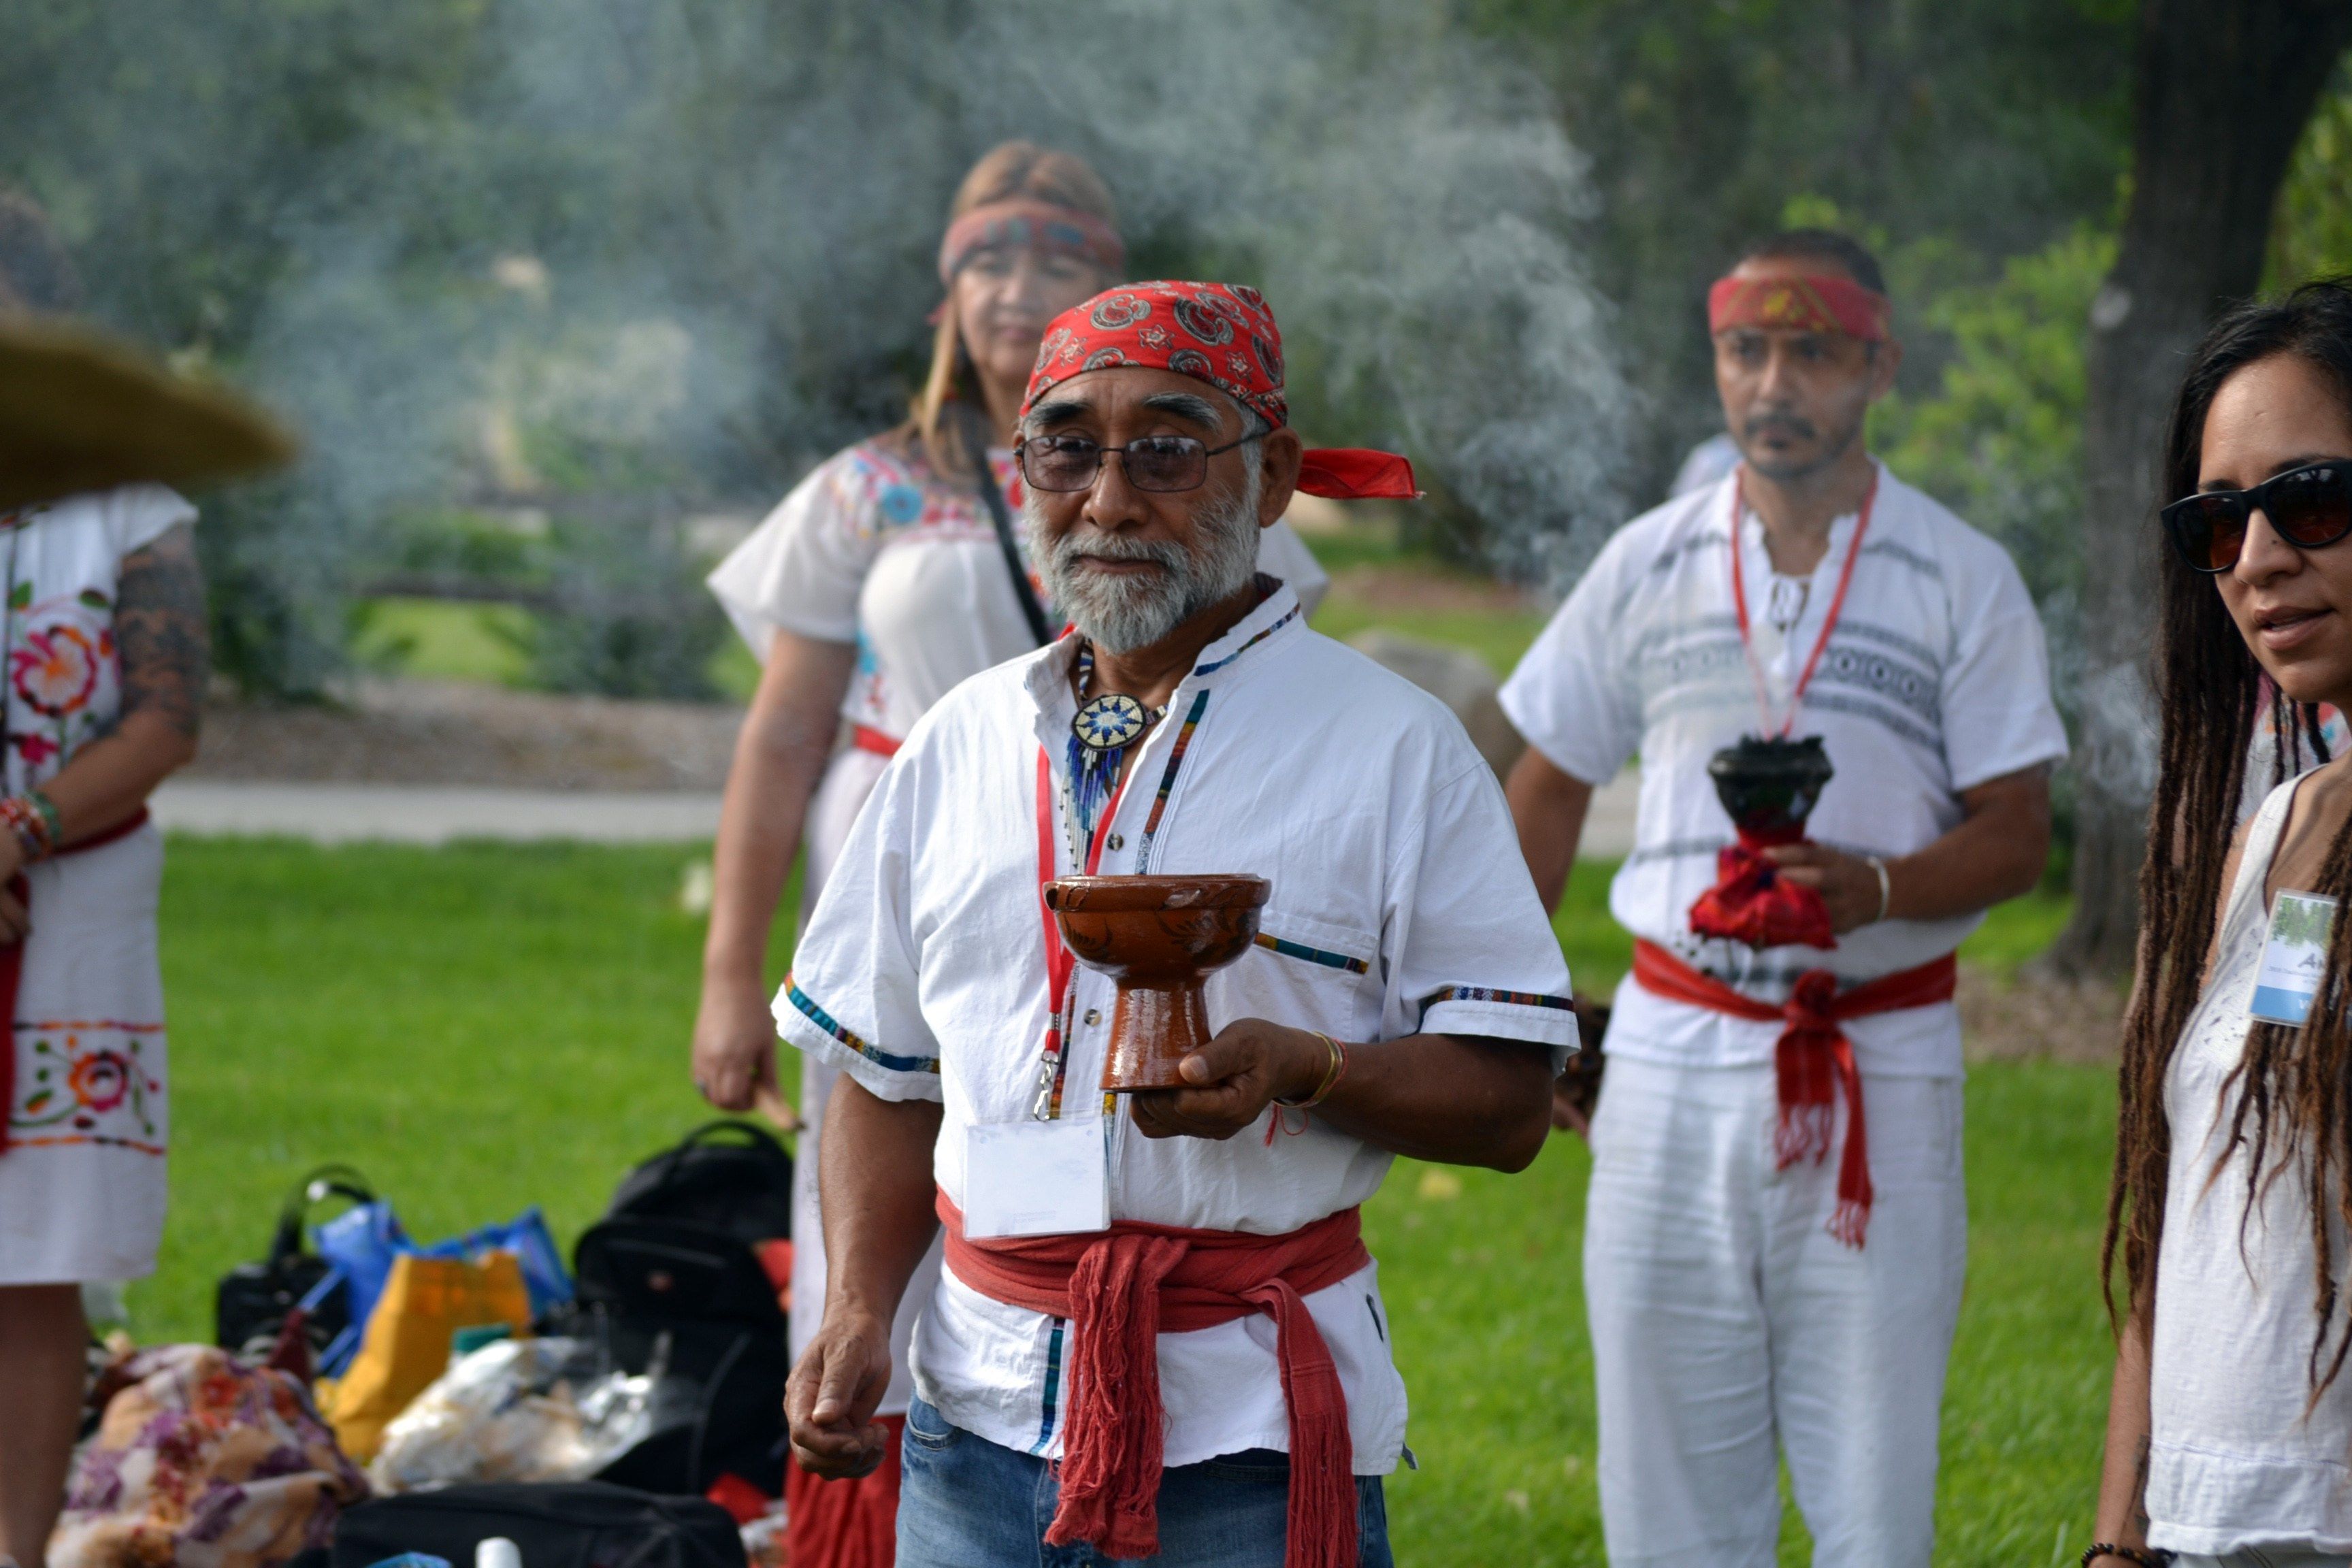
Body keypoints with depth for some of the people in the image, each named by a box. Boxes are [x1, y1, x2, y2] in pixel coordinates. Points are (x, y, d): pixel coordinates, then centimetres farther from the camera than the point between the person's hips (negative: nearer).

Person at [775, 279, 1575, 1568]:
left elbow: (1506, 1103, -4)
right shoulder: (959, 747, 11)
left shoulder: (1394, 748, -1)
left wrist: (1301, 1068, -21)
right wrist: (856, 1314, 1)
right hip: (985, 1425, 4)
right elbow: (889, 1077, 16)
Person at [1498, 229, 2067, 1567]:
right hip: (1677, 1050, 2)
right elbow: (1551, 789, 16)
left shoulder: (1964, 580, 0)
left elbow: (2017, 837, -2)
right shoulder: (1649, 566, 6)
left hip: (1881, 1066, -2)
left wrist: (1875, 889, -20)